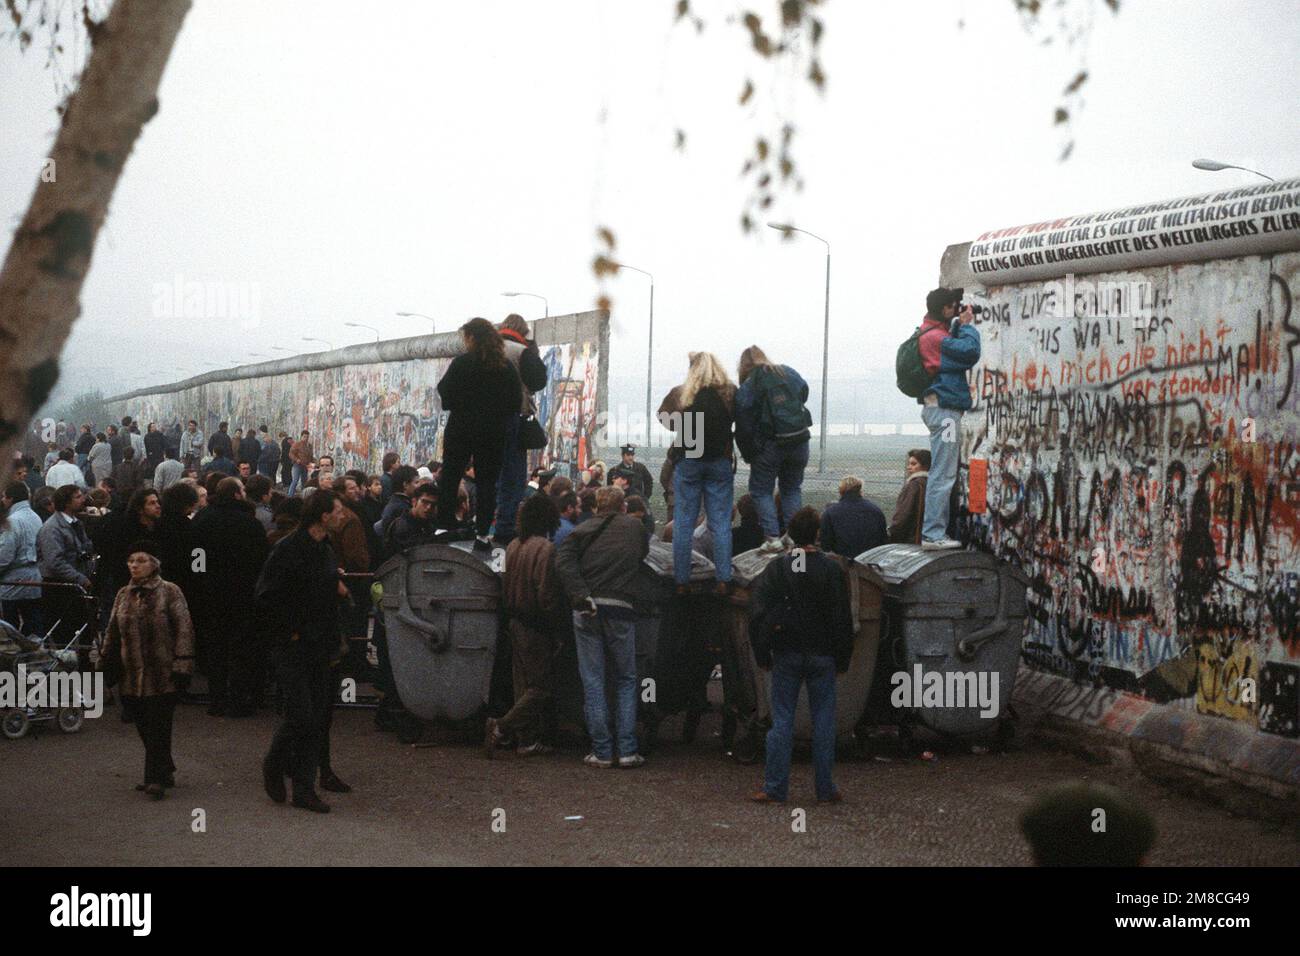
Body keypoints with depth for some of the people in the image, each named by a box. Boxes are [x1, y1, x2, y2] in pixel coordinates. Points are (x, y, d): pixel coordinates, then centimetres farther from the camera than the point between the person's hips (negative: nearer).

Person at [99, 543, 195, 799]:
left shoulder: (169, 592, -4)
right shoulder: (123, 596, 12)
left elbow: (184, 629, -7)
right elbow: (113, 634, 19)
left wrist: (182, 665, -13)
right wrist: (105, 663, 17)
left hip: (162, 675, -5)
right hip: (131, 677, 5)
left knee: (158, 728, -7)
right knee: (144, 728, 9)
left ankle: (157, 778, -3)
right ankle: (163, 773, 22)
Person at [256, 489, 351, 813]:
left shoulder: (325, 550, 11)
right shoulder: (288, 549, -14)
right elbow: (266, 597, -15)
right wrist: (288, 633, -13)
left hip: (319, 648, 8)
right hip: (293, 648, -8)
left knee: (318, 717, 6)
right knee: (301, 715, -10)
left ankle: (305, 788, 10)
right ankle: (274, 767, 15)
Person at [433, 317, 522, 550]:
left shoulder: (462, 363, -9)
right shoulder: (507, 367, 2)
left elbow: (445, 391, -6)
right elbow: (516, 401, 5)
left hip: (462, 428, -3)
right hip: (494, 432, 3)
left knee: (449, 478, 7)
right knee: (487, 481, 5)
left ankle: (445, 526, 0)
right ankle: (482, 533, 0)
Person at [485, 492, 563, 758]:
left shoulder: (513, 547, 6)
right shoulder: (545, 549, -18)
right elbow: (547, 595, -20)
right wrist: (555, 629, -10)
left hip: (516, 624, 8)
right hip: (536, 628, -8)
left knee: (524, 684, 12)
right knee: (542, 687, -2)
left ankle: (528, 740, 14)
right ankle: (501, 727, -13)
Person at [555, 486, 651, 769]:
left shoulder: (583, 530, 8)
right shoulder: (635, 527, 9)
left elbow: (564, 562, -8)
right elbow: (644, 553, 22)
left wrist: (581, 597, -15)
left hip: (588, 611, 0)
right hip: (622, 609, 0)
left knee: (593, 681, 5)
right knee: (625, 679, 11)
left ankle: (602, 751, 4)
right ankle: (627, 750, 3)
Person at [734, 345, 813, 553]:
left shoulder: (747, 387, -5)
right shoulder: (790, 374, 8)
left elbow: (743, 426, -8)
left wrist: (748, 454, -1)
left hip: (769, 446, -4)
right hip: (799, 442, 4)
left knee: (761, 490, 8)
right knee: (792, 488, 19)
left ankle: (773, 537, -4)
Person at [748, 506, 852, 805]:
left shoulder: (776, 568, -3)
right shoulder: (831, 569, -5)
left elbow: (757, 612, -6)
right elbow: (842, 619, -3)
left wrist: (763, 655, 1)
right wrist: (843, 659, 5)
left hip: (786, 656, 0)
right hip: (822, 656, 0)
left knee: (782, 719, 4)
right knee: (823, 720, 6)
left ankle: (775, 788, 3)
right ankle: (825, 788, 8)